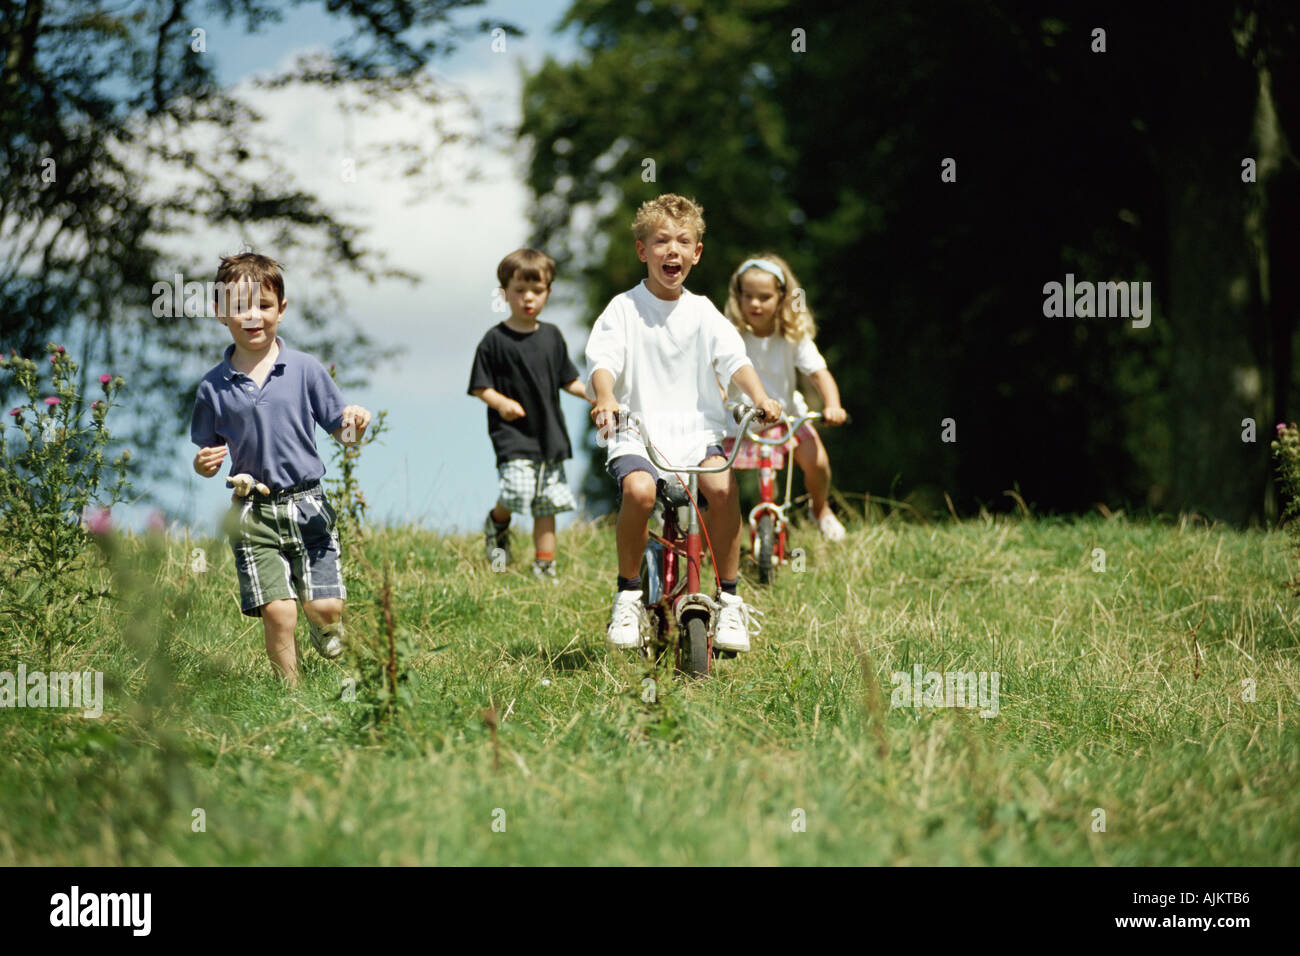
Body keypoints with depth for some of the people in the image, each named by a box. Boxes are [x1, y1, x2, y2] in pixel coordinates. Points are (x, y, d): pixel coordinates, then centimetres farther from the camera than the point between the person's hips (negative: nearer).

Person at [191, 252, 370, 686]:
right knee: (277, 611, -10)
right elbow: (208, 454, 11)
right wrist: (203, 465, -12)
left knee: (326, 607, -5)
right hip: (252, 514, 0)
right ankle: (290, 691, 8)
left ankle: (324, 632, 31)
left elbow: (339, 430, 5)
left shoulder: (304, 369, 0)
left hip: (306, 506, 0)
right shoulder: (214, 387, 2)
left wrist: (353, 423, -17)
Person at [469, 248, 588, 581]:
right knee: (516, 492, -21)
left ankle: (545, 567, 15)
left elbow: (567, 379, 17)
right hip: (513, 433, -5)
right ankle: (498, 523, 12)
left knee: (547, 506, 6)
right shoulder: (496, 340, -5)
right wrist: (500, 402, -21)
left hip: (549, 434, 5)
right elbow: (480, 386, -3)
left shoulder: (552, 336, 10)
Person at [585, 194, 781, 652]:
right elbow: (603, 359, -10)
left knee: (722, 486, -28)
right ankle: (628, 594, -10)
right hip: (638, 434, -2)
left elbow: (733, 359, -1)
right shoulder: (624, 309, 3)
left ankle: (728, 598, -11)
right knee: (638, 489, -33)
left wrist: (759, 397, -21)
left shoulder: (702, 313, 11)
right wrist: (606, 398, -32)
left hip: (697, 431, 2)